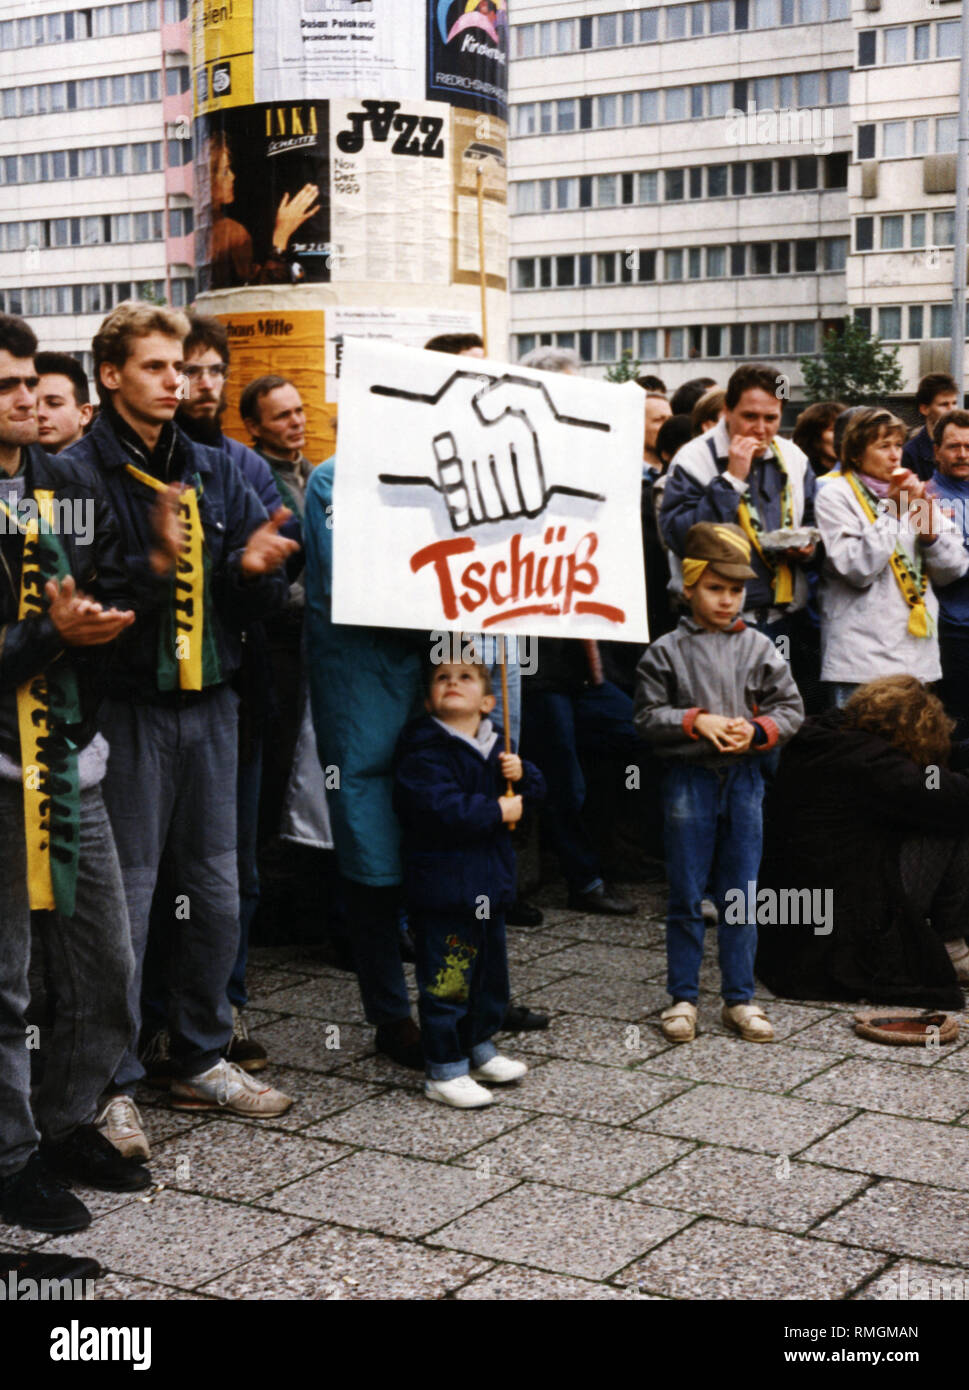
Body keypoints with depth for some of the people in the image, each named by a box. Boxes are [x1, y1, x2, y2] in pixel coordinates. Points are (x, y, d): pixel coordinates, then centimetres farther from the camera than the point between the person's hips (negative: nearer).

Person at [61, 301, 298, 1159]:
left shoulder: (214, 472, 11)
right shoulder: (79, 473, -7)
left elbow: (261, 604, 10)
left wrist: (256, 567, -11)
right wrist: (153, 565, -29)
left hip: (210, 702, 6)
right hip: (128, 707, -6)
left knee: (217, 889, 11)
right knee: (125, 897, -1)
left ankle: (202, 1061, 26)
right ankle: (115, 1082, 11)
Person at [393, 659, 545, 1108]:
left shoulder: (494, 745, 10)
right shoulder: (424, 750, -14)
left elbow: (533, 791, 19)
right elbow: (438, 808, -26)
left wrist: (520, 775, -5)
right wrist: (496, 811, -18)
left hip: (489, 883, 8)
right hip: (442, 883, -8)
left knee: (490, 967, 19)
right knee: (447, 978, -4)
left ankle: (480, 1049, 35)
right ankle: (444, 1070, 5)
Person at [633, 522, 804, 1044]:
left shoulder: (759, 649, 3)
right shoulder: (667, 652, -4)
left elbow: (790, 708, 6)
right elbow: (647, 716, -4)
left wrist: (757, 731, -12)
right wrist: (697, 722, -16)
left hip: (744, 778, 2)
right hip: (689, 780, -2)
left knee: (740, 897, 8)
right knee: (686, 897, 5)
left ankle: (739, 998, 17)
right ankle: (682, 997, 16)